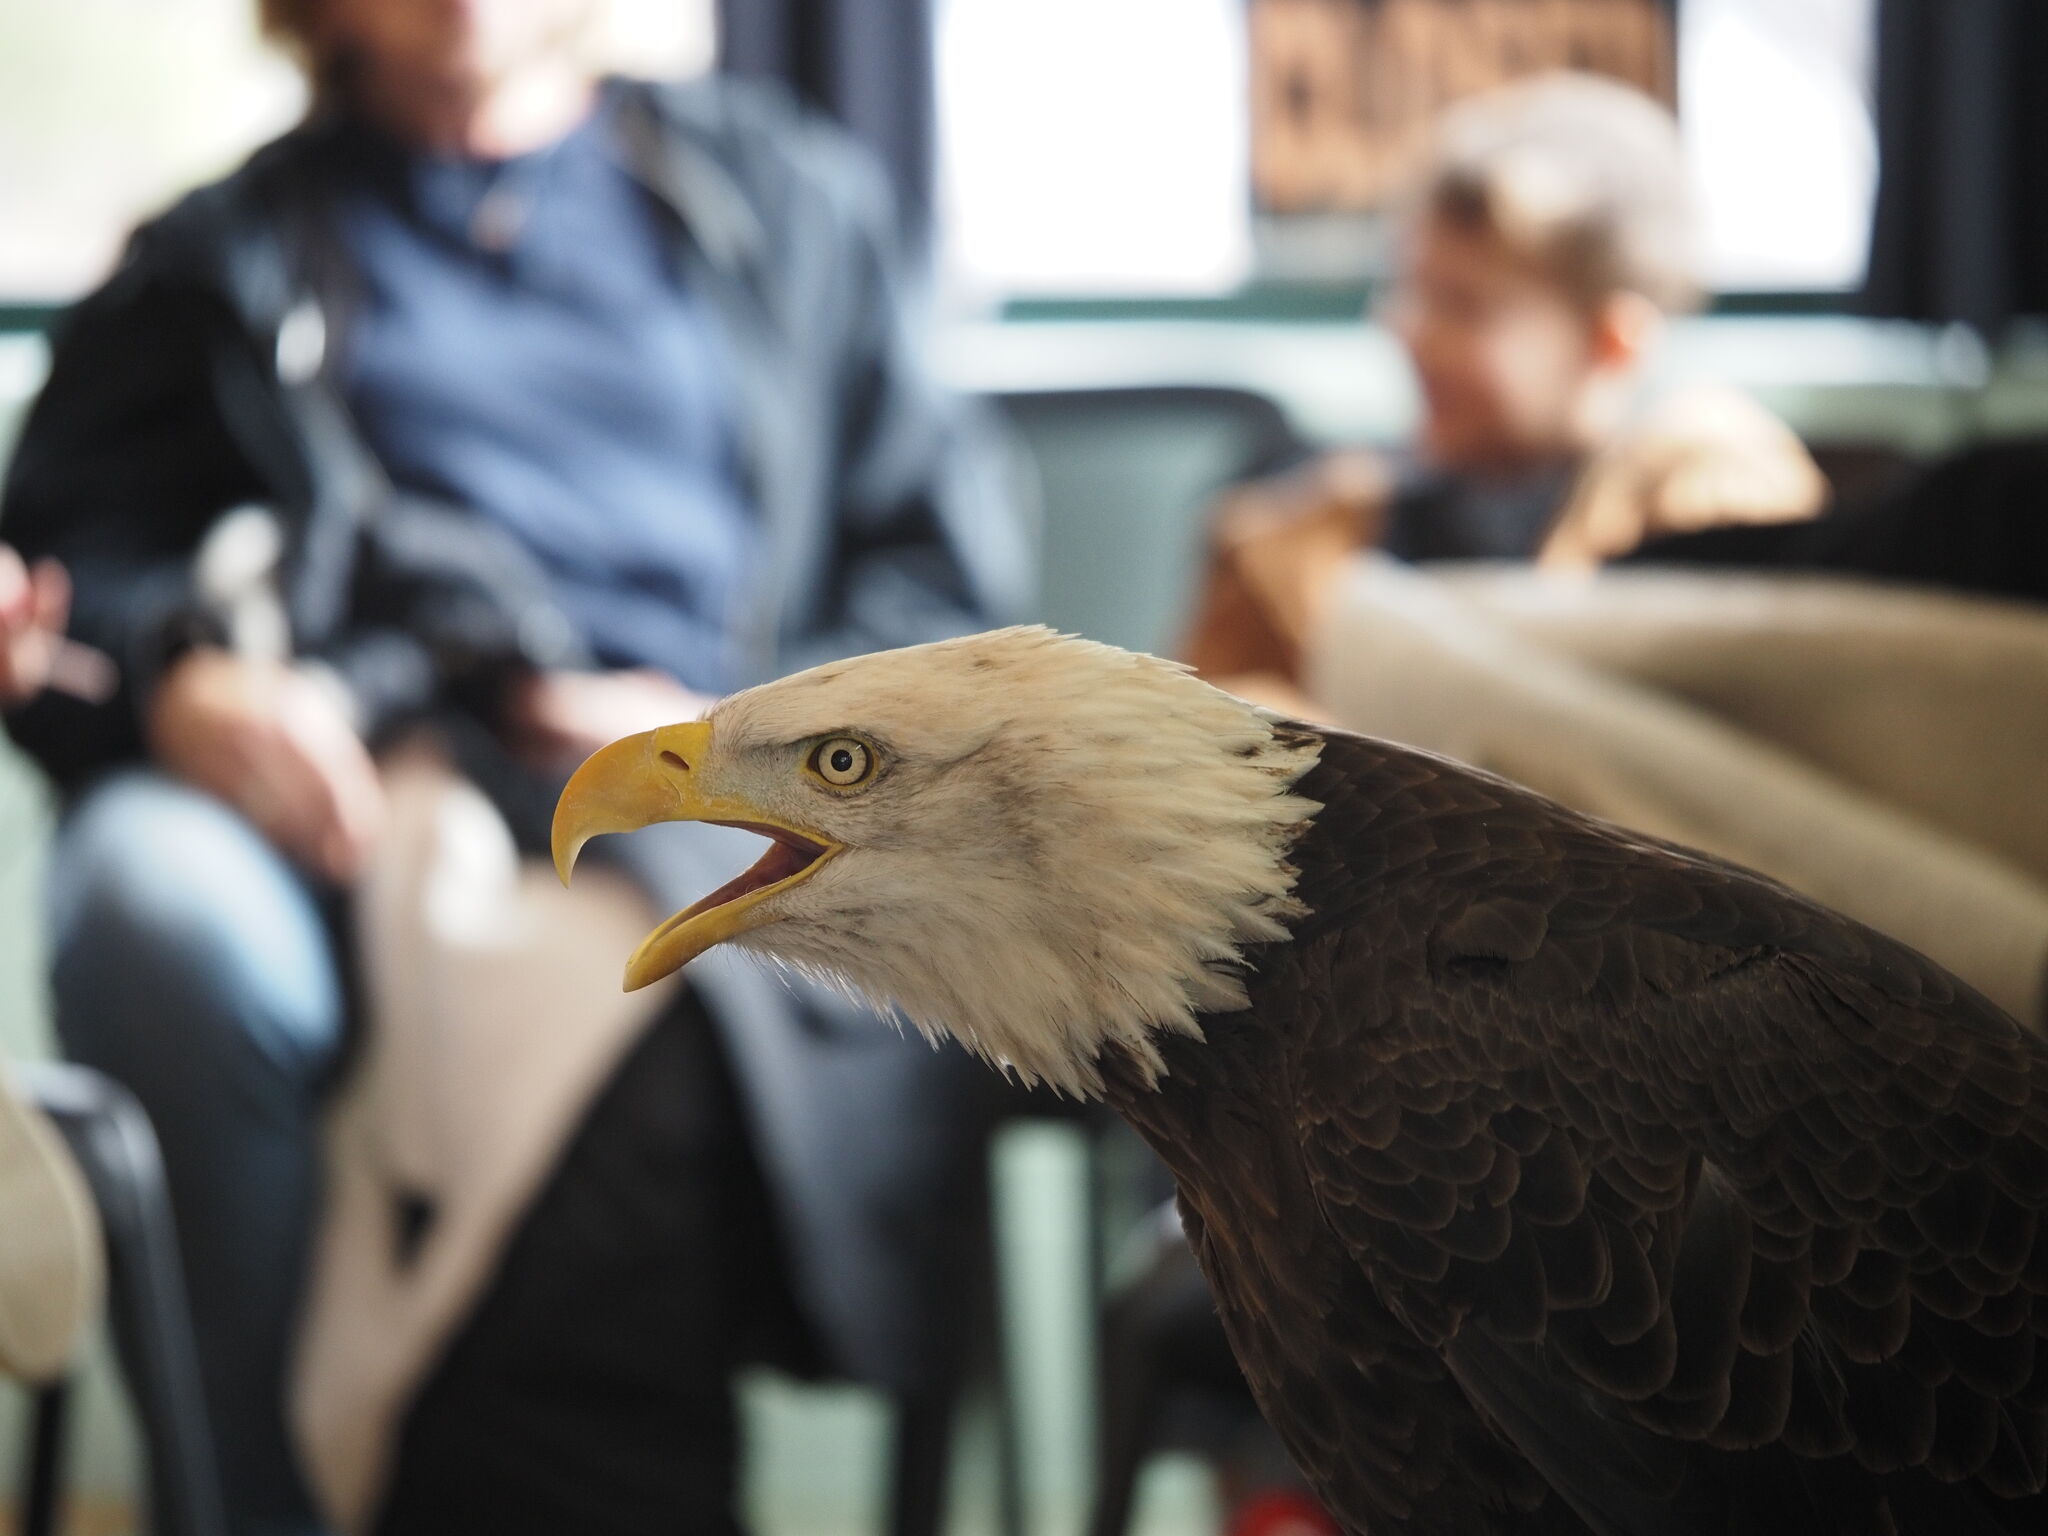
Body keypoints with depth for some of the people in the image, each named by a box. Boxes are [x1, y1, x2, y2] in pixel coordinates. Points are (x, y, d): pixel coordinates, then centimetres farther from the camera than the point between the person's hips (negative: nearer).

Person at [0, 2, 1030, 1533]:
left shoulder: (792, 195, 28)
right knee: (155, 890, -36)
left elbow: (955, 571, 18)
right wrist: (181, 686, -9)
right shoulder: (222, 257, 29)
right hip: (349, 797, 1)